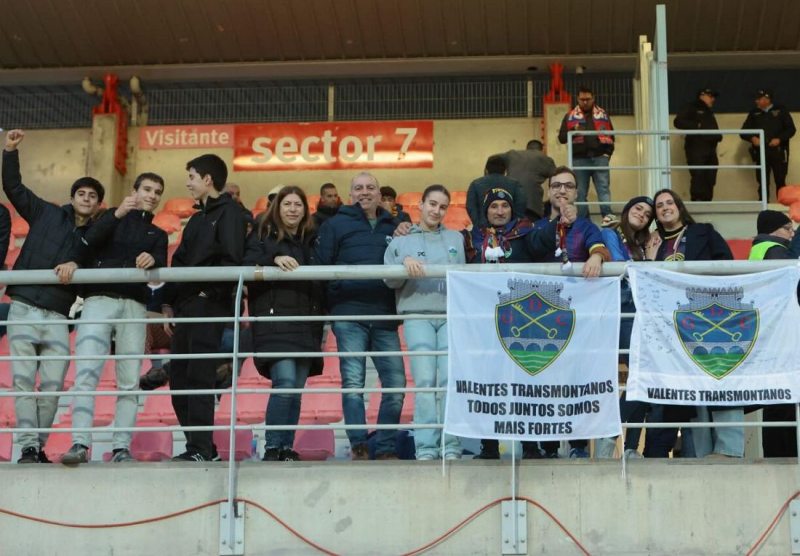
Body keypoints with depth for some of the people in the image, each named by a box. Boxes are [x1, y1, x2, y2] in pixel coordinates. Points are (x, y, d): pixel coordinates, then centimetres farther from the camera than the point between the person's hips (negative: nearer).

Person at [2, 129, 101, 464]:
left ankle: (38, 447, 7)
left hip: (58, 317, 1)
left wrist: (75, 266, -17)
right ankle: (28, 448, -4)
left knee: (52, 386, -5)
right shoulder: (47, 214, 11)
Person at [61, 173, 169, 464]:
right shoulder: (113, 217, 17)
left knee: (129, 382, -5)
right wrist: (117, 214, -20)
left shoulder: (157, 235, 22)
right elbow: (90, 240, -5)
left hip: (134, 306, 2)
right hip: (99, 300, -2)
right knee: (86, 374, -15)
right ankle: (80, 444, -20)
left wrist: (153, 261, -21)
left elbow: (160, 271, 3)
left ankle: (121, 448, -5)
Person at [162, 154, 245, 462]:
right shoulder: (197, 219, 25)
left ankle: (200, 448, -11)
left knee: (199, 377, -12)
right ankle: (197, 445, 12)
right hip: (186, 307, 9)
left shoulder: (228, 212, -2)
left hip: (209, 307, -9)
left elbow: (231, 260, -15)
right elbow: (179, 262, 22)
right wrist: (168, 302, 14)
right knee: (179, 378, 7)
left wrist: (210, 292, -16)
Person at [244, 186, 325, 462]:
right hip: (274, 322, -4)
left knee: (296, 390, 3)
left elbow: (321, 281, 19)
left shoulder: (312, 240, 19)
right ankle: (272, 446, -8)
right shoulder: (262, 236, 7)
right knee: (285, 382, -17)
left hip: (306, 324, 4)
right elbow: (248, 269, -8)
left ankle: (287, 447, 11)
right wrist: (274, 260, -24)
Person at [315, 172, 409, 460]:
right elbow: (320, 265, 3)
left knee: (396, 382, -3)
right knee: (353, 382, -6)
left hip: (385, 317, 3)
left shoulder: (393, 227, 19)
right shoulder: (336, 224, 10)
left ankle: (386, 447, 6)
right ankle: (358, 445, -2)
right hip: (350, 316, -3)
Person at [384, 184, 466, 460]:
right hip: (417, 315, -1)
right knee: (424, 381, -12)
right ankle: (426, 448, -13)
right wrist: (405, 261, -13)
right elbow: (390, 280, 6)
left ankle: (451, 447, -7)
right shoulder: (402, 241, 17)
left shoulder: (456, 239, 23)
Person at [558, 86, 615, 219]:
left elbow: (611, 135, 16)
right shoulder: (570, 116, 12)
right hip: (579, 159, 0)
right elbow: (561, 138, 7)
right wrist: (573, 131, -12)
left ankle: (608, 215, -18)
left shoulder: (602, 114, 16)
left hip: (599, 158, 0)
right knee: (580, 192, 0)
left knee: (603, 188, -10)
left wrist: (608, 152, 2)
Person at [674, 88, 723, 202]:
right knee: (698, 179, -16)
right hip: (696, 150, -8)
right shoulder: (691, 108, 4)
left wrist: (718, 136, 6)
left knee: (710, 180, 4)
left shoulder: (709, 113, 28)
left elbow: (715, 130, 29)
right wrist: (697, 126, -14)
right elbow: (678, 122, -10)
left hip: (710, 150, 8)